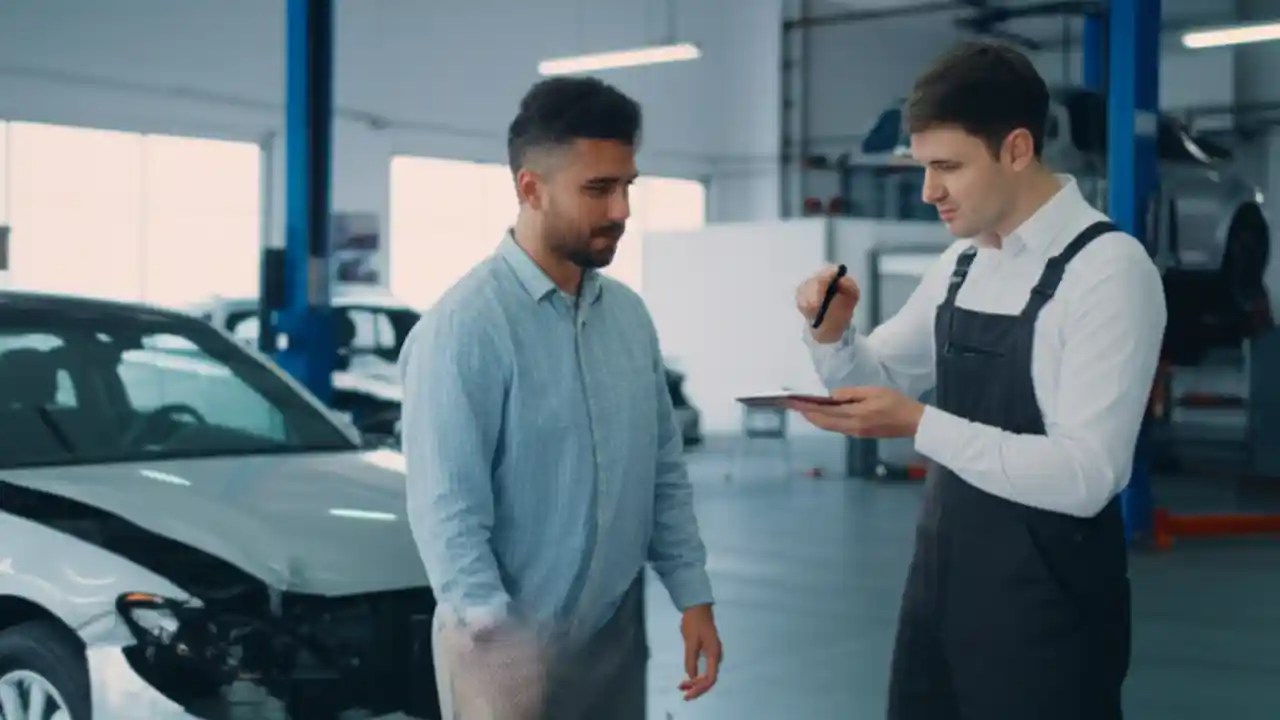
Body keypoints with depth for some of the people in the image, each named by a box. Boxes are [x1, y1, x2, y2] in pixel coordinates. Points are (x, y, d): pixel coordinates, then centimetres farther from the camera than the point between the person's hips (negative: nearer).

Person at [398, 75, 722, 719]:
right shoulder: (465, 326, -17)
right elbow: (446, 514, -20)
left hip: (617, 638, 7)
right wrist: (496, 649, -25)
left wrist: (693, 595, 7)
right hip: (510, 652, -6)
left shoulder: (630, 315, 6)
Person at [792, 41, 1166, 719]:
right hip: (941, 582, 7)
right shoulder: (962, 263, 7)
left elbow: (1087, 475, -22)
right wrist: (831, 332, -4)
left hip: (1045, 609, -7)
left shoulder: (1109, 268, -16)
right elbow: (878, 381, 16)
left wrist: (918, 424, -27)